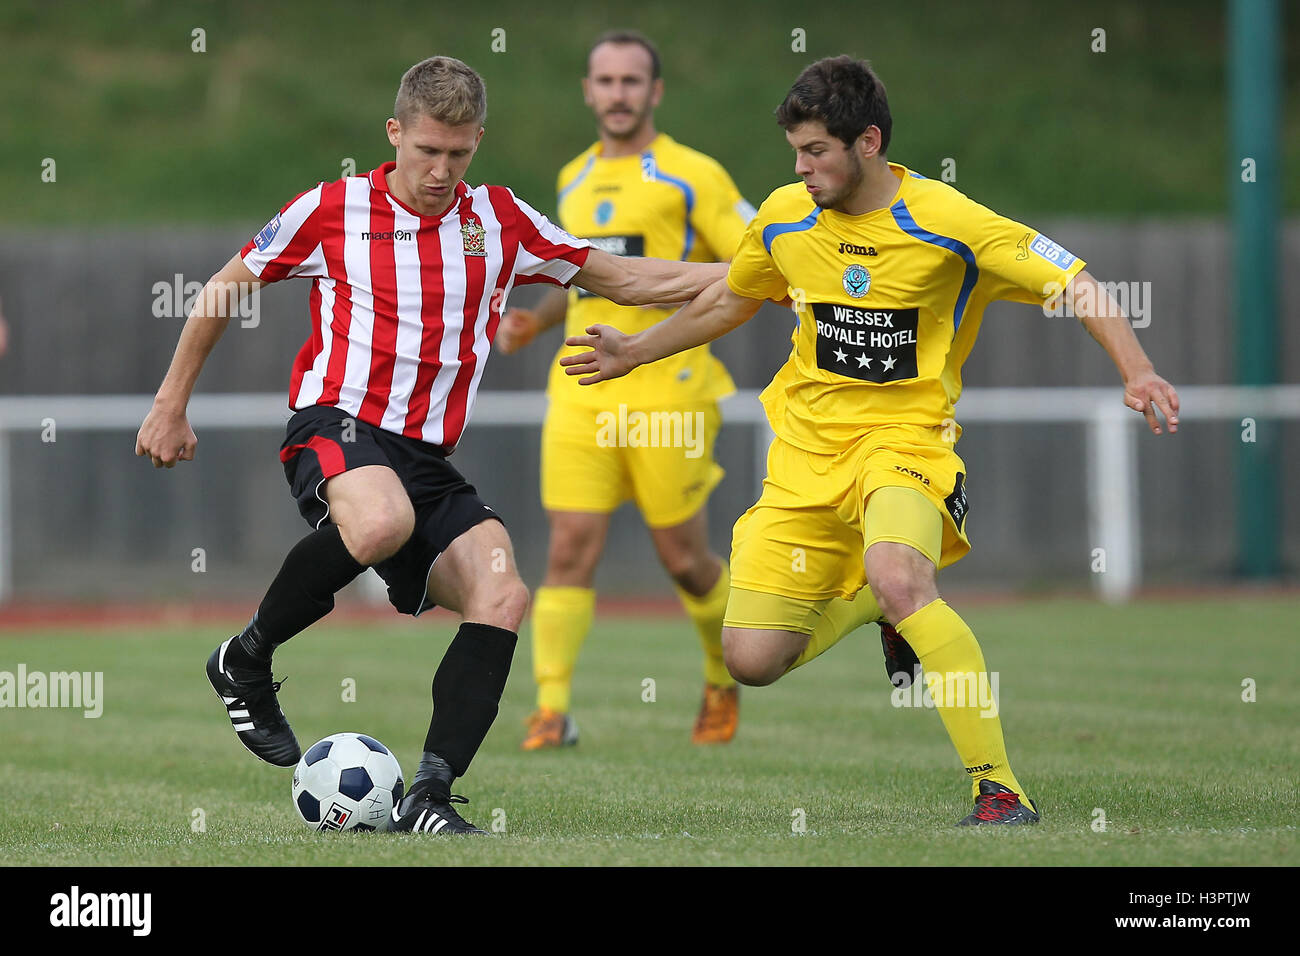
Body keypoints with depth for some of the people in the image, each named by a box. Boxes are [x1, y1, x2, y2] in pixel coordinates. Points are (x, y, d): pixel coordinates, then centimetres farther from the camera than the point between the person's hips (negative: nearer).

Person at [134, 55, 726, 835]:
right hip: (338, 422, -5)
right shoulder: (333, 211, 2)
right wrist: (172, 404, 12)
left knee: (502, 595, -19)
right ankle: (247, 661, -14)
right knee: (382, 523, -39)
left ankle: (429, 795, -21)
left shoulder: (499, 221, 11)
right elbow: (224, 292, 13)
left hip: (429, 458, 5)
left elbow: (622, 279, 18)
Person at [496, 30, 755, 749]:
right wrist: (537, 319, 13)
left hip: (666, 391, -4)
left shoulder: (691, 176, -2)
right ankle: (552, 709, -10)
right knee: (569, 550, -8)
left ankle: (724, 676, 30)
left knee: (683, 557, 4)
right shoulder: (574, 180, 16)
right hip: (581, 393, 4)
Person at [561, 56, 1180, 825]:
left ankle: (997, 785, -32)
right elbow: (729, 301, 22)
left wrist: (1137, 371, -25)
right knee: (752, 659, -3)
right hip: (807, 447, 5)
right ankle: (876, 602, 28)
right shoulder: (784, 219, 1)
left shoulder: (947, 221, -14)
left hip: (905, 437, -5)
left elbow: (1077, 286, -10)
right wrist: (633, 352, 25)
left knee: (898, 576, -37)